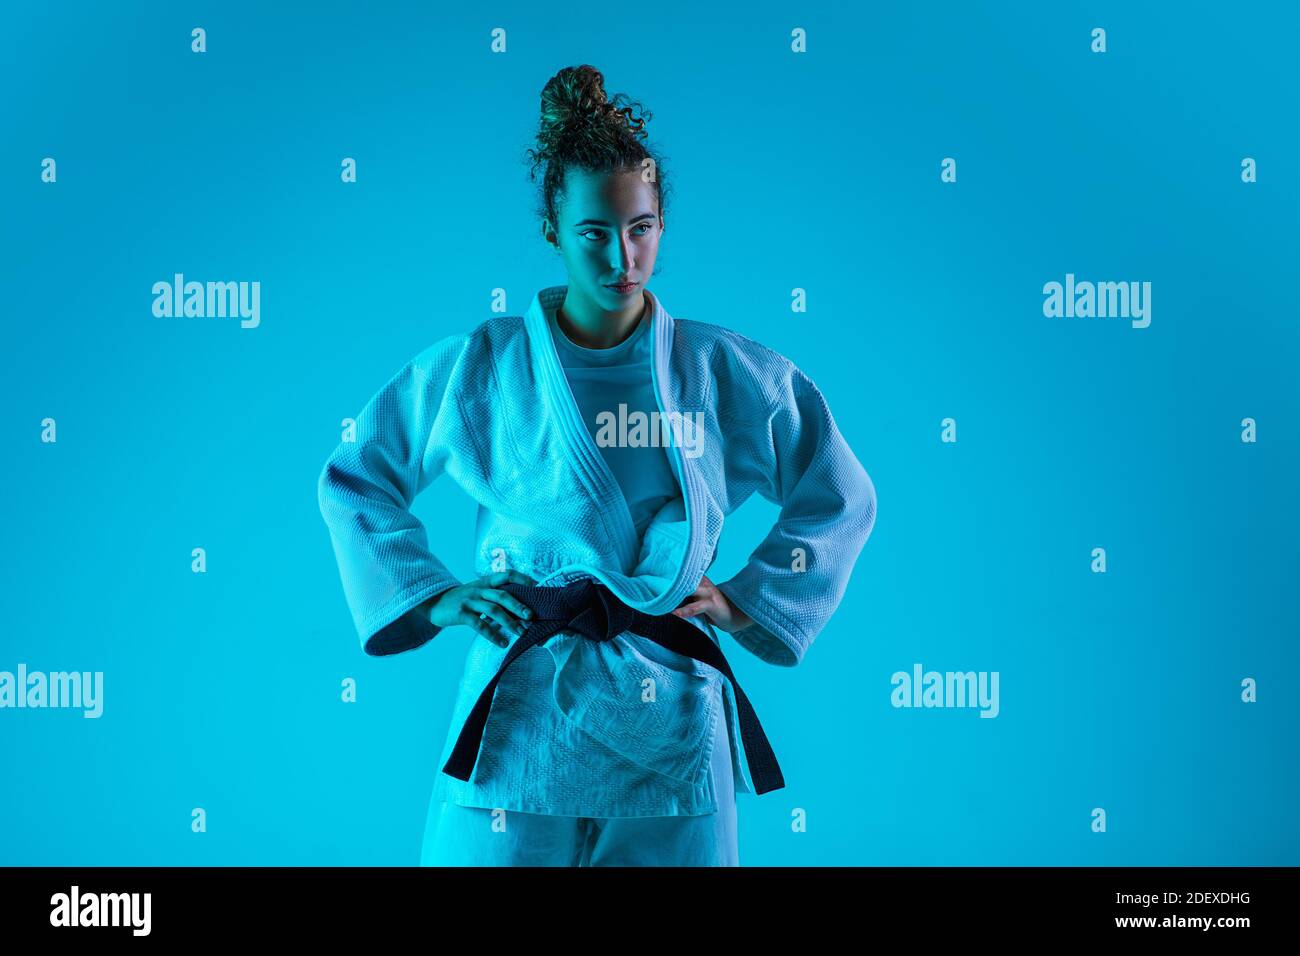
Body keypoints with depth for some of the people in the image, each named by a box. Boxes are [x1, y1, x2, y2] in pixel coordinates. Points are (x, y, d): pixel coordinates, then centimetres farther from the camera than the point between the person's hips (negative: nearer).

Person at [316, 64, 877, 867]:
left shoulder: (727, 373, -1)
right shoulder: (478, 367, -2)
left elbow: (842, 499, 10)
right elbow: (353, 481, 11)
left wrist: (745, 599, 2)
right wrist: (432, 595, 1)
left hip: (669, 735, 1)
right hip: (523, 717, 0)